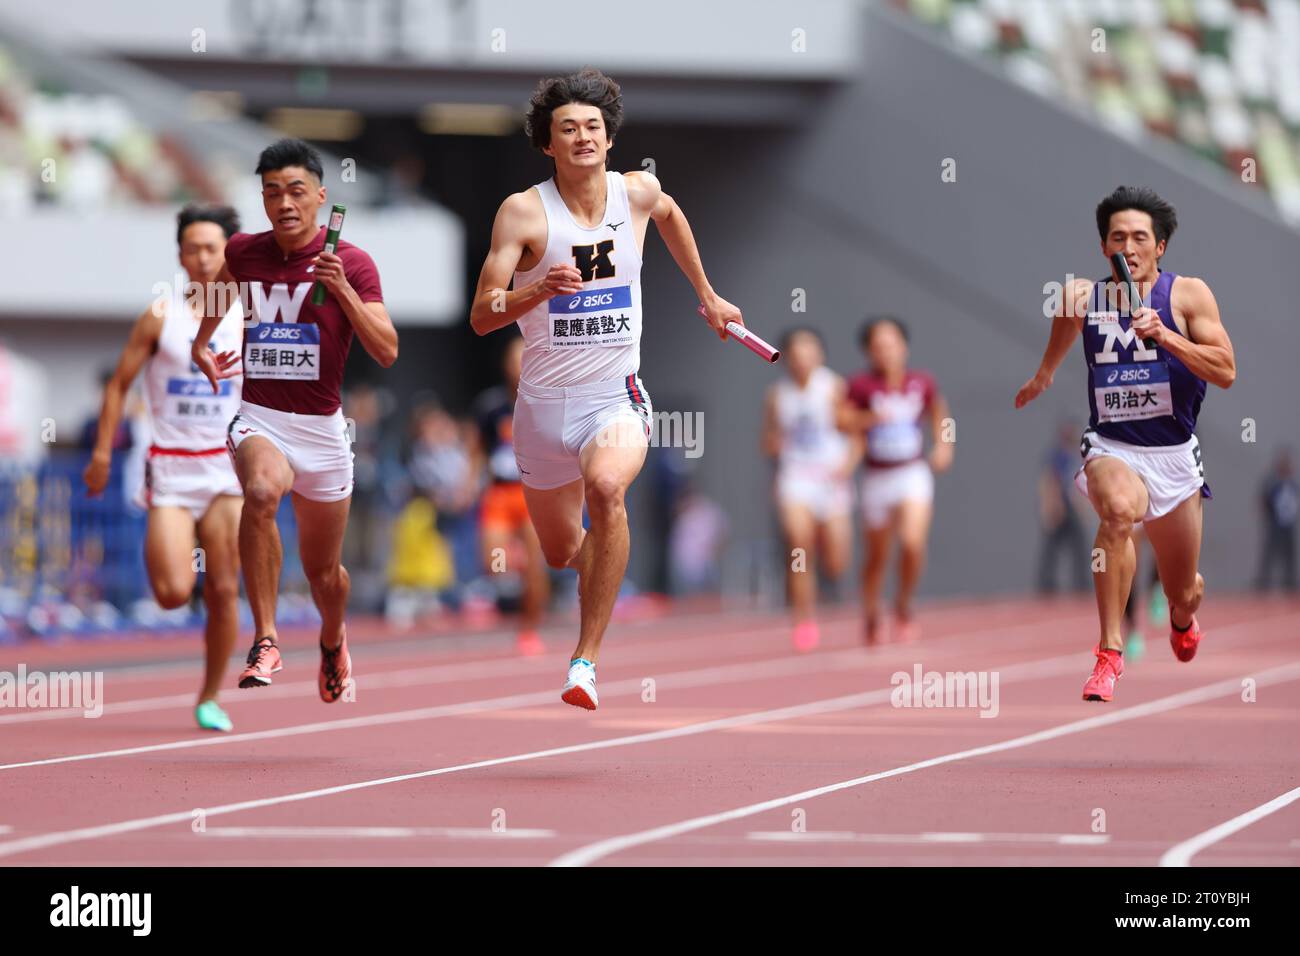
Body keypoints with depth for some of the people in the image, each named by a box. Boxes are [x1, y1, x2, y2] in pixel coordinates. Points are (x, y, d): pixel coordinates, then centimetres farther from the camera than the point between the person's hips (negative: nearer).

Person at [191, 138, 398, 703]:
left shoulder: (352, 264, -7)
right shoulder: (244, 253, 2)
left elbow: (387, 353, -15)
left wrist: (342, 289, -24)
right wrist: (202, 342, 28)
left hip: (322, 427, 0)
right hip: (259, 419, 0)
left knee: (323, 571, 12)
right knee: (261, 491, -36)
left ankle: (333, 638, 49)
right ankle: (265, 641, -33)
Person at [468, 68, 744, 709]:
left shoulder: (638, 192, -1)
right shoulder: (523, 211, -11)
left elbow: (669, 214, 26)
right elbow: (481, 317, -14)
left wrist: (707, 295, 31)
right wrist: (540, 290, -32)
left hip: (616, 396, 0)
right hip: (544, 402, 0)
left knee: (606, 486, -34)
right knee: (561, 553, 13)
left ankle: (586, 658, -29)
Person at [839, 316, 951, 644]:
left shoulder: (922, 382, -1)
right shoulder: (862, 385, -6)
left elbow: (937, 411, 18)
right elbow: (842, 420, -14)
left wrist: (943, 444, 5)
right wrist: (869, 418, -30)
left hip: (914, 473, 0)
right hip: (878, 478, 0)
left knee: (913, 543, -21)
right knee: (878, 556, 11)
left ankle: (903, 606, 4)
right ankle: (871, 620, 33)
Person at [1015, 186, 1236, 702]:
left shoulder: (1189, 294, -6)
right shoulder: (1081, 297, -1)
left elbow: (1226, 372, -15)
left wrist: (1163, 335, -26)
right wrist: (1043, 376, 42)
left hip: (1174, 454, 1)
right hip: (1111, 446, -1)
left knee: (1184, 595, 12)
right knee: (1120, 508, -38)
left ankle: (1182, 620, 53)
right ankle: (1110, 651, -34)